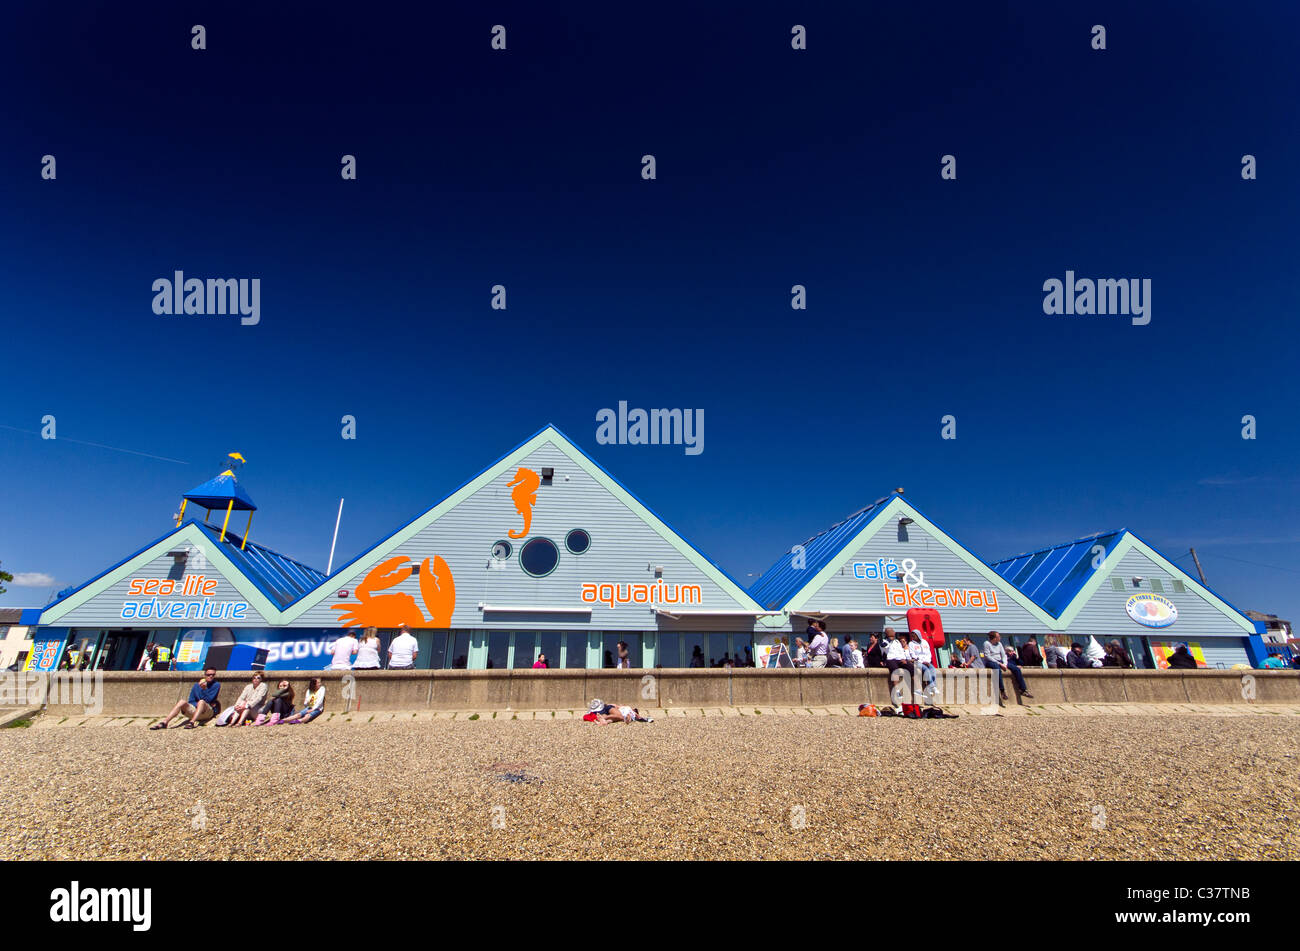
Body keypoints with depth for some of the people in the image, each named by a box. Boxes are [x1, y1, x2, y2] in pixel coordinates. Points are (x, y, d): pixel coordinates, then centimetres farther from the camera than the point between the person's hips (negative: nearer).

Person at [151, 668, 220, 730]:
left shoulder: (216, 685, 5)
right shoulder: (196, 685, 16)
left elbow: (209, 700, -6)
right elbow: (191, 701, 14)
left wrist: (204, 689, -18)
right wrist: (197, 704, -5)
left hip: (209, 712, -4)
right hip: (194, 711, 4)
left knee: (202, 702, -35)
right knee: (183, 702, -23)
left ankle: (192, 722, -52)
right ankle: (164, 722, -35)